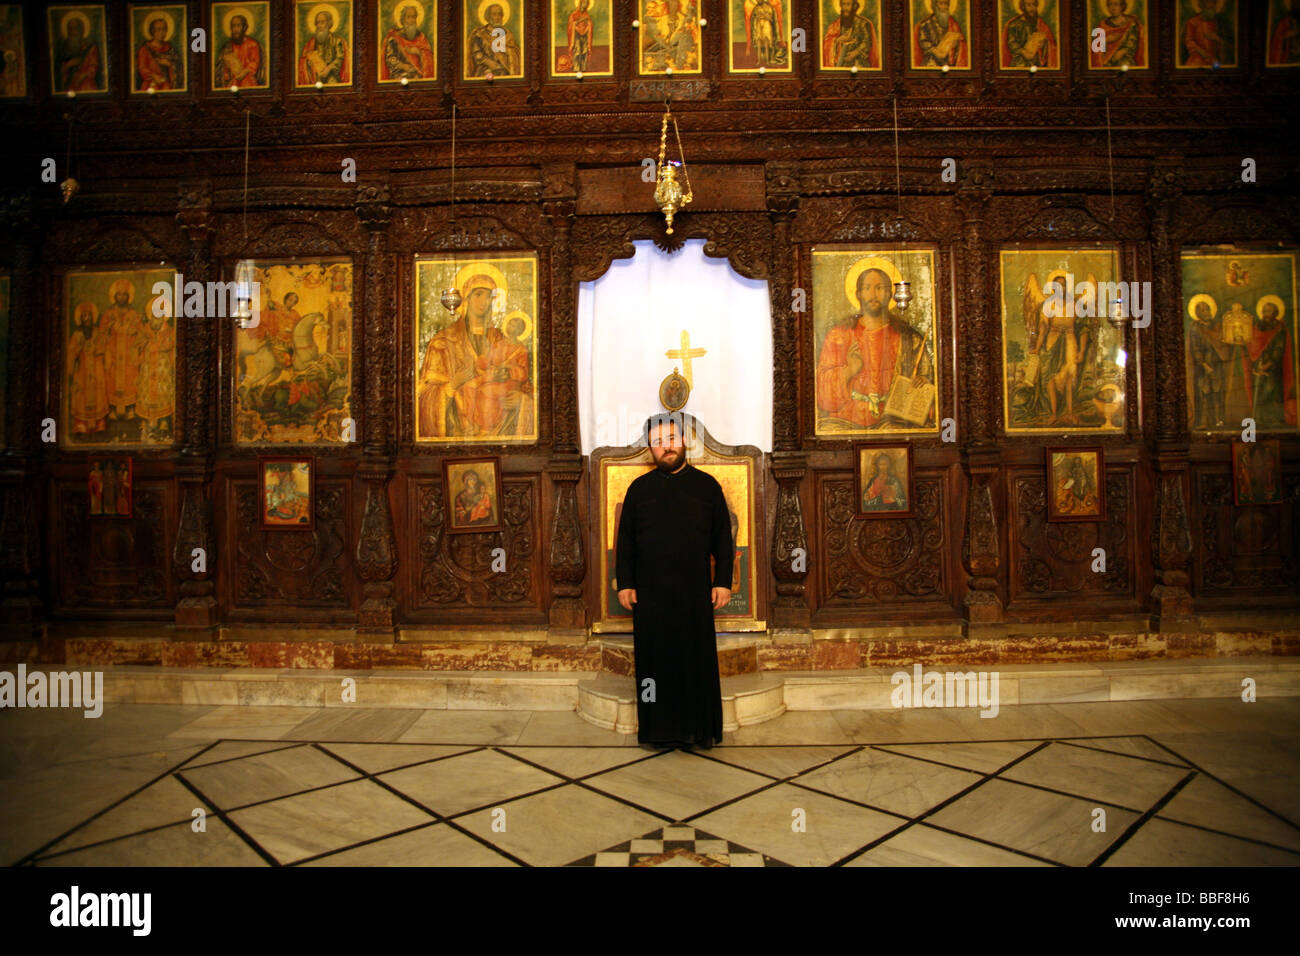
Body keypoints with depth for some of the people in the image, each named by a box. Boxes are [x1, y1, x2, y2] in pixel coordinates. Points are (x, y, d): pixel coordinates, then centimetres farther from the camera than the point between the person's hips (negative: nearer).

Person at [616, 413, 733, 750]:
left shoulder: (706, 486, 6)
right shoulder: (639, 489, 8)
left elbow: (723, 539, 6)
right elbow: (625, 540, 8)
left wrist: (723, 581, -1)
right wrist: (624, 583, 1)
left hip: (694, 591, -1)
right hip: (649, 592, 1)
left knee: (697, 658, 4)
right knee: (654, 659, 5)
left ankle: (701, 729, 16)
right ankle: (657, 729, 16)